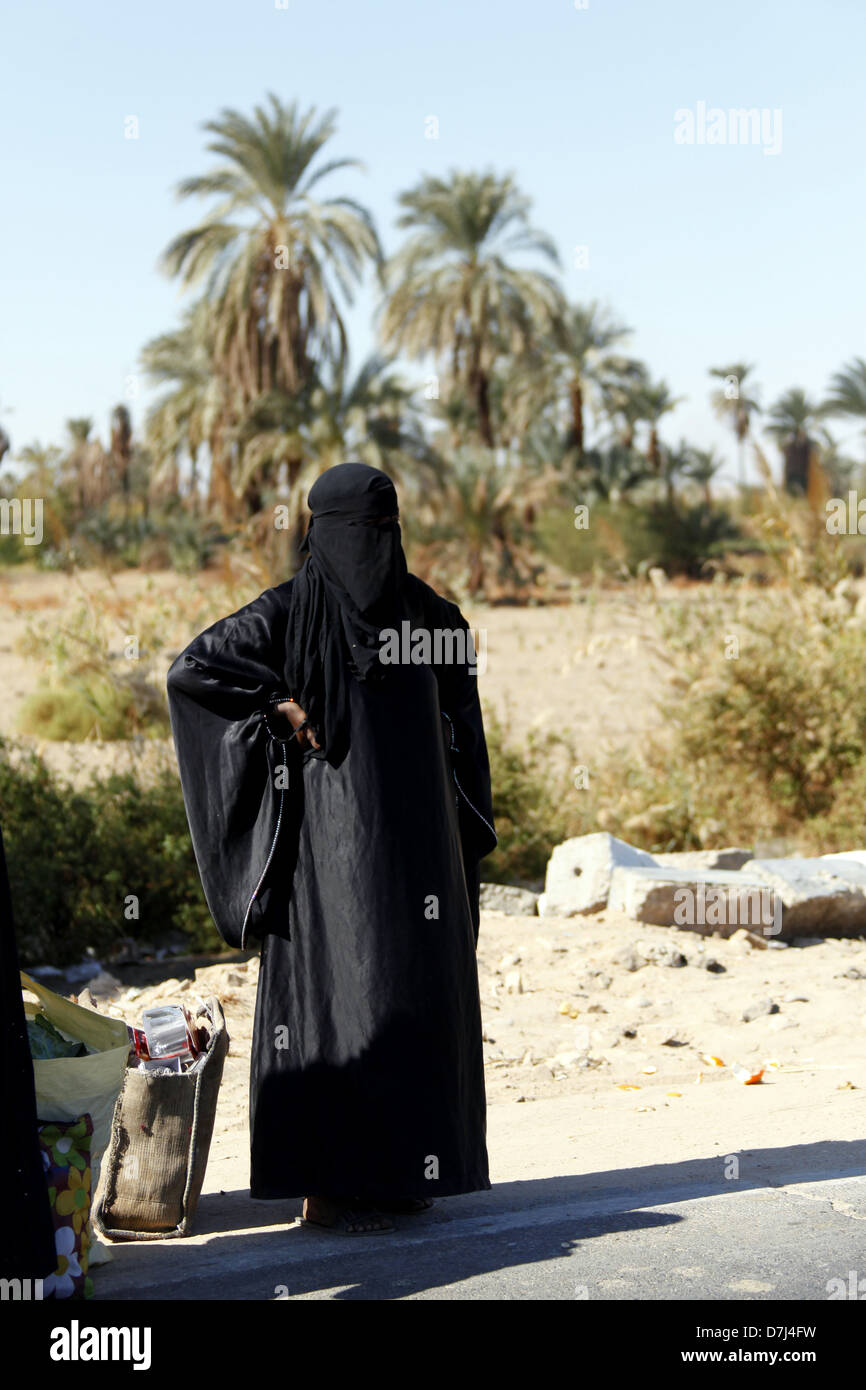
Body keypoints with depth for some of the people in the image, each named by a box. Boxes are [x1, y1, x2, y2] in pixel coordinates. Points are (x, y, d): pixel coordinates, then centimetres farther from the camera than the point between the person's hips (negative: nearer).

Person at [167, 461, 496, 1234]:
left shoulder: (431, 614, 9)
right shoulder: (289, 613, -4)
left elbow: (462, 726, 14)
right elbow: (190, 671, -5)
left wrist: (469, 830, 7)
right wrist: (280, 707, -11)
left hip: (417, 835, 5)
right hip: (332, 833, -5)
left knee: (420, 990, 6)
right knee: (336, 990, -4)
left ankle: (403, 1168, 18)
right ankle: (326, 1186, 4)